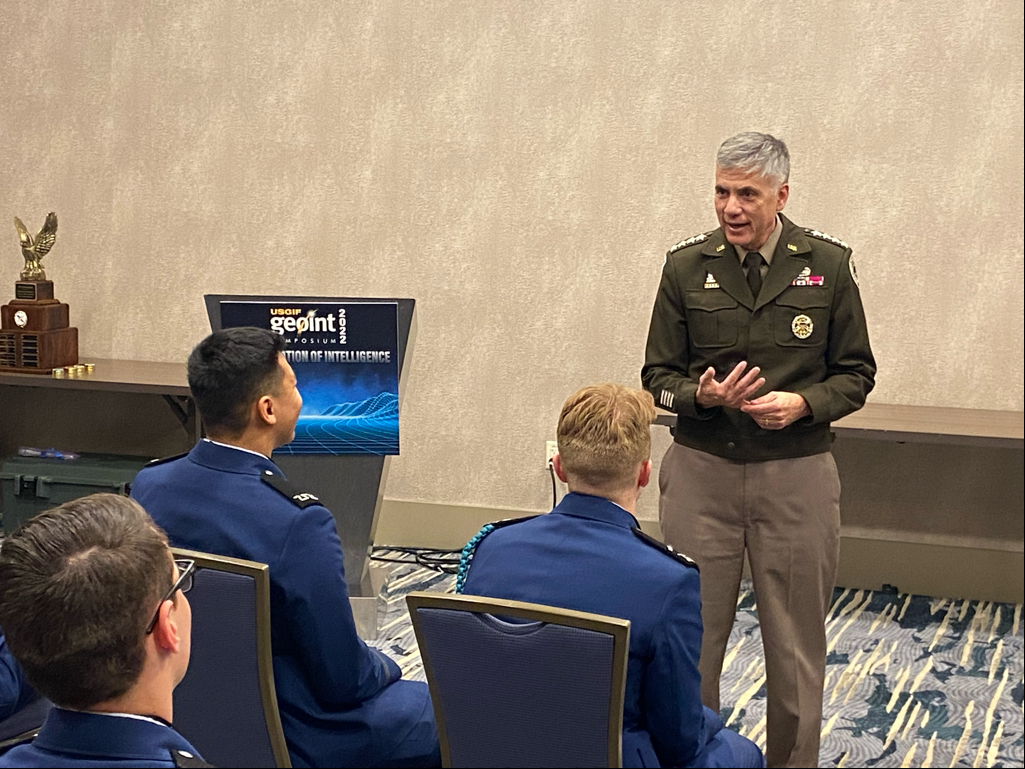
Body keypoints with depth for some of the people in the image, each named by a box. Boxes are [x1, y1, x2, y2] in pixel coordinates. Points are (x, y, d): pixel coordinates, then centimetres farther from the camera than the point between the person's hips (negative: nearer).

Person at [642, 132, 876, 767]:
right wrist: (701, 395, -14)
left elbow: (856, 373, 6)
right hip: (701, 471, 1)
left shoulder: (828, 264, 0)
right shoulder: (686, 267, 2)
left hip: (797, 475, 0)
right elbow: (658, 375, 7)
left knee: (797, 648, 8)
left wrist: (805, 403, -14)